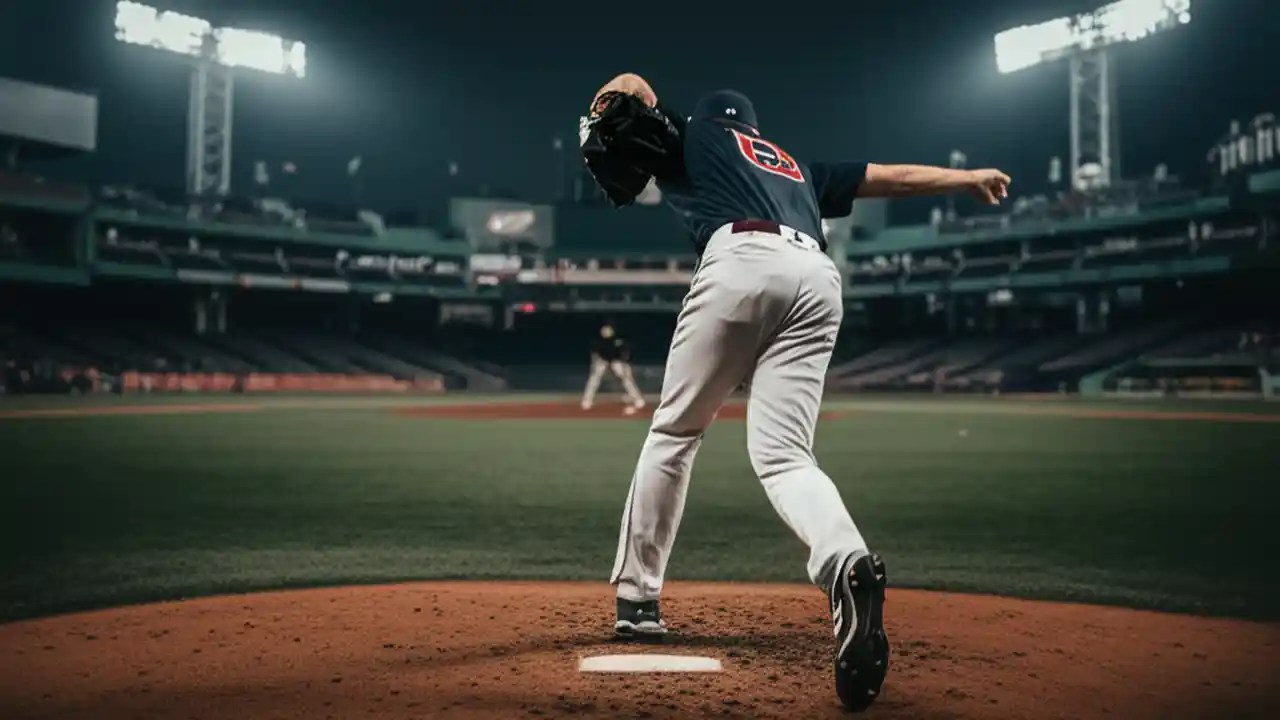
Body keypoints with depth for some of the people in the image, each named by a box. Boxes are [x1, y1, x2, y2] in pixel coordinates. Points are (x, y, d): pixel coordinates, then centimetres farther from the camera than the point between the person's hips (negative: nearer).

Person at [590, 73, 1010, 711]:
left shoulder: (690, 134, 30)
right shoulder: (799, 168, 40)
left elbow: (631, 84, 20)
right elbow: (892, 177, 43)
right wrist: (969, 177, 55)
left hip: (740, 261, -3)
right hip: (819, 279, 4)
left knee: (675, 431, 10)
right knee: (782, 454, -4)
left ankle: (636, 600, 13)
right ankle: (846, 563, -35)